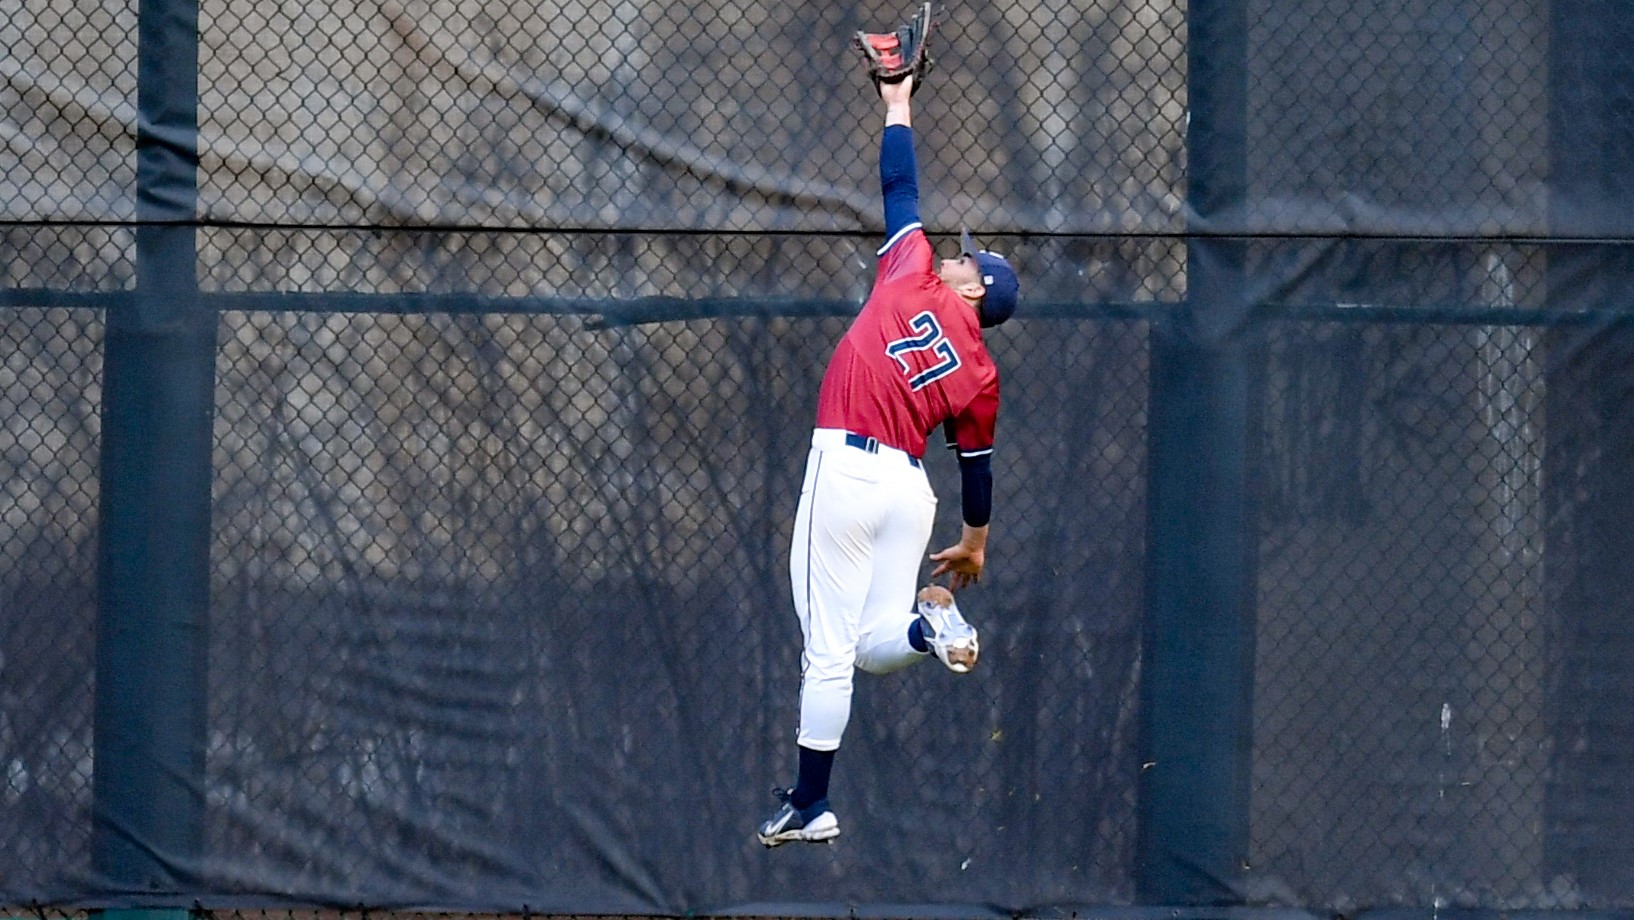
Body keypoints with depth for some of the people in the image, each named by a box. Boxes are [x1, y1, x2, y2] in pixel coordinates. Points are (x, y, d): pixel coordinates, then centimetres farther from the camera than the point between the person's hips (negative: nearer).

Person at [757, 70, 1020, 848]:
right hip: (909, 485, 4)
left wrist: (899, 106, 22)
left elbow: (899, 188, 8)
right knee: (877, 647, 17)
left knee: (828, 650, -4)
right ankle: (927, 623, -16)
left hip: (846, 469, -4)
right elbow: (977, 465, 19)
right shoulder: (979, 374, 11)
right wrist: (974, 545, 33)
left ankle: (810, 805, -3)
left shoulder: (915, 279, 2)